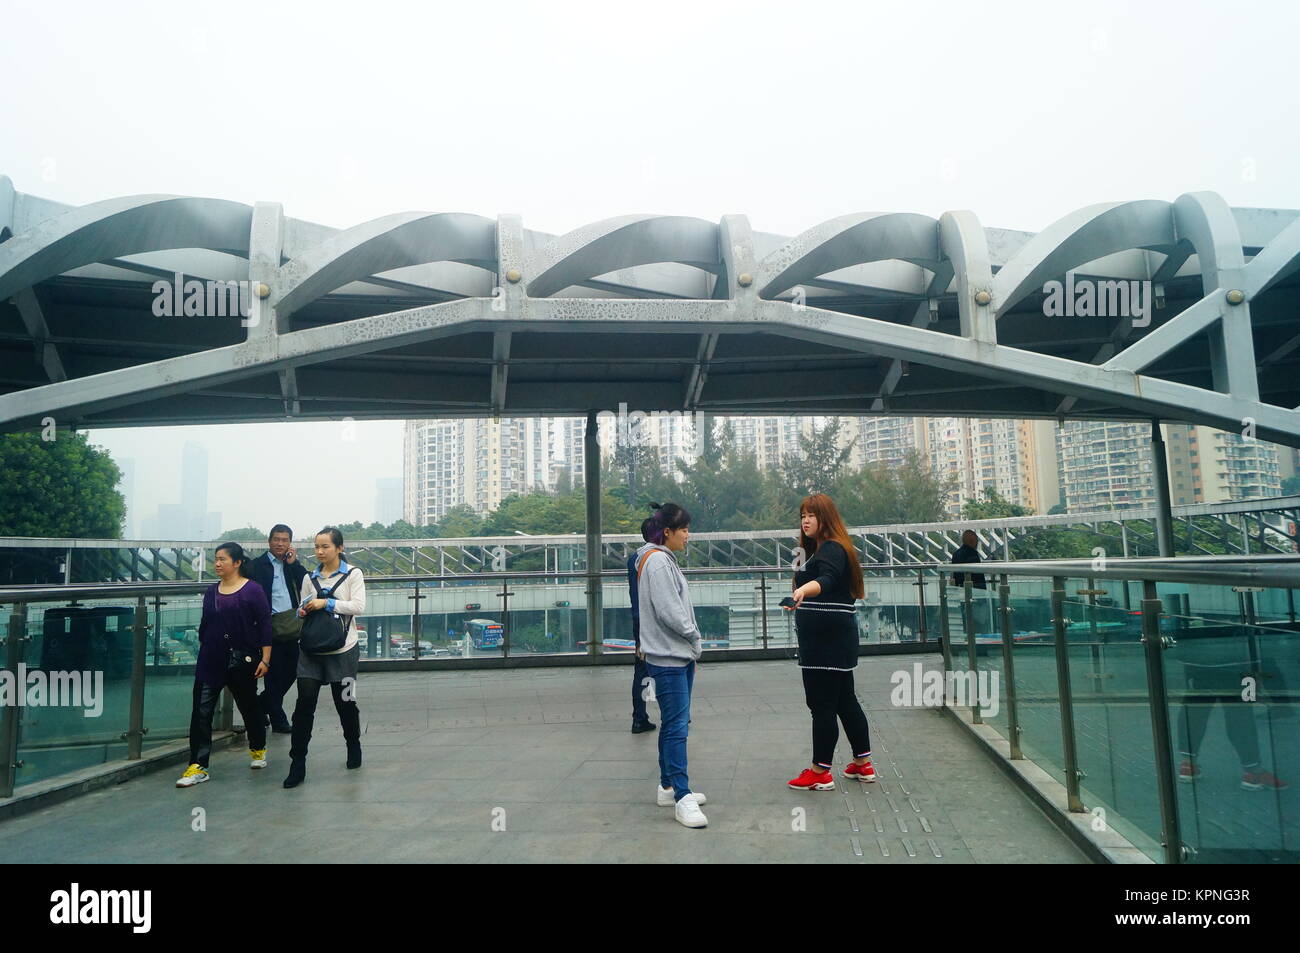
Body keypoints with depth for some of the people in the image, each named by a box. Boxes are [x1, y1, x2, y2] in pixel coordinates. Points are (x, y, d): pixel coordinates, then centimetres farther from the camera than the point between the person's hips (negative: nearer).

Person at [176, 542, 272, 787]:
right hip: (211, 661, 4)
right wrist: (205, 648, 17)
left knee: (248, 705, 13)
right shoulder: (211, 592, 7)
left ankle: (258, 748, 37)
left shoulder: (253, 590, -8)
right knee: (201, 712, -3)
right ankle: (198, 767, 2)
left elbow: (265, 626, -9)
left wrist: (265, 659, -12)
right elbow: (204, 625, 17)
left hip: (242, 661, -4)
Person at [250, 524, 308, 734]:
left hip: (291, 626, 6)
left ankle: (261, 706, 33)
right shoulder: (258, 565, -4)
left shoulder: (292, 564, 12)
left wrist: (293, 563, -7)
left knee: (290, 672, 13)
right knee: (275, 675, 3)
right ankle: (278, 720, 13)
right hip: (272, 625, -6)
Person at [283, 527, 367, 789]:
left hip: (342, 650, -3)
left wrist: (326, 603, -18)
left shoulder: (353, 574, -2)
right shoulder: (310, 578, 8)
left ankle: (354, 747, 34)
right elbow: (303, 608, 18)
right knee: (304, 703, -5)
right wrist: (302, 612, -5)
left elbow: (359, 606, -12)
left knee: (345, 703, 9)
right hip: (311, 649, 3)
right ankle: (297, 764, 2)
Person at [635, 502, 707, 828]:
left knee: (674, 723, 15)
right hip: (667, 657, -10)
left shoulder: (666, 559, 16)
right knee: (677, 725, -9)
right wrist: (694, 636, -6)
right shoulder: (656, 561, -15)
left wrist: (691, 644, 10)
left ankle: (669, 787, 25)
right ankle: (682, 798, -6)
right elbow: (668, 610, -20)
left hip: (679, 655, 10)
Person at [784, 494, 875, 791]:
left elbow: (826, 580, -36)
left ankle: (820, 772, 2)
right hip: (821, 638, 11)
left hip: (829, 640, -11)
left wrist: (802, 590, -54)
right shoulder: (816, 549, 18)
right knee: (844, 700, 16)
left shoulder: (833, 549, -15)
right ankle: (863, 764, 25)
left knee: (822, 703, -5)